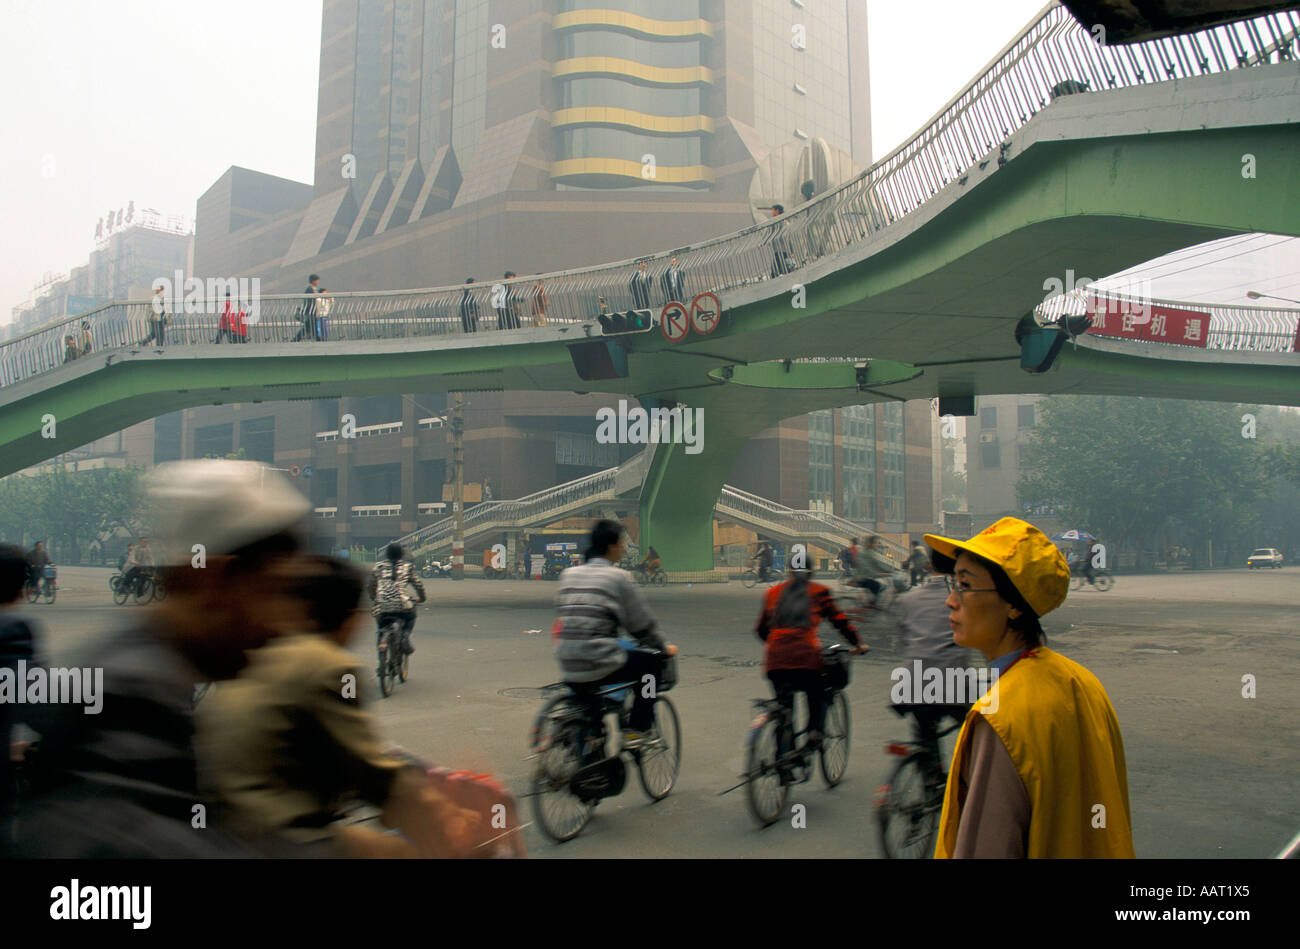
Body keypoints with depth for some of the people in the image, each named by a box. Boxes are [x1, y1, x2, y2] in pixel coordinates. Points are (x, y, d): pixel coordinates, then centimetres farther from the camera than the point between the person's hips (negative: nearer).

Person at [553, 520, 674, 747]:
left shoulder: (568, 574, 12)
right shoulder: (617, 577, -5)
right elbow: (640, 625, -1)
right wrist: (664, 648, 16)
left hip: (568, 666, 7)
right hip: (600, 667, -7)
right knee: (653, 659, 15)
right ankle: (637, 729, 14)